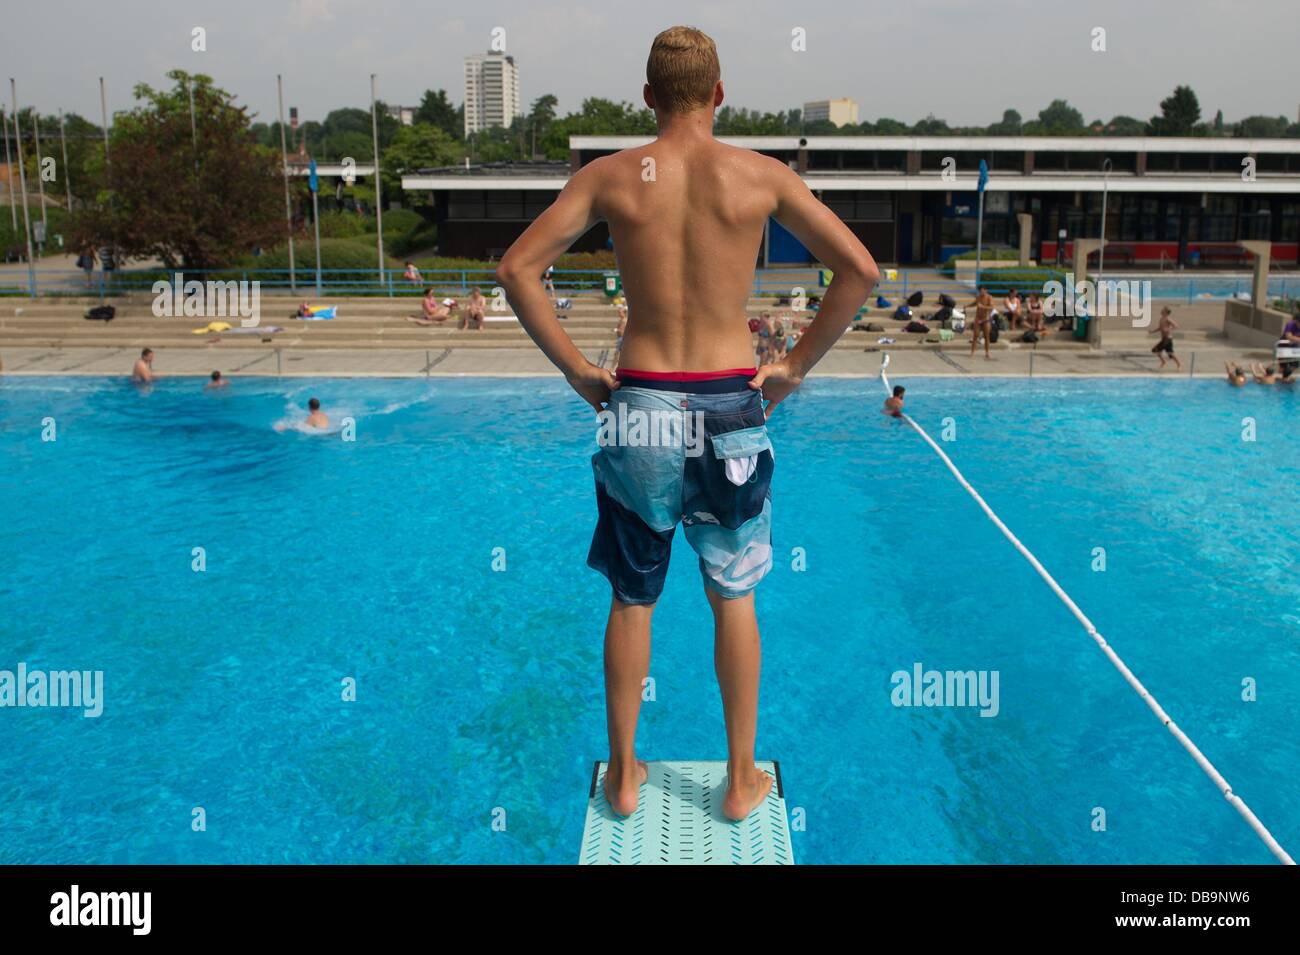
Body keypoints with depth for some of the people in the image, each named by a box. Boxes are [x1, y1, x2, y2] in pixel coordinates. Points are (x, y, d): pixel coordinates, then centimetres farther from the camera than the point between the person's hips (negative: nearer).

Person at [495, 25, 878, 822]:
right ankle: (742, 782, 26)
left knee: (632, 600, 14)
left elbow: (517, 268, -5)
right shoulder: (762, 175, -2)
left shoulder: (610, 176, 0)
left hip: (639, 403, 1)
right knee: (734, 600, 14)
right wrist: (796, 367, 1)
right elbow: (861, 271, -4)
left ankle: (624, 776, 27)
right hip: (732, 405, 0)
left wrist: (576, 368, 0)